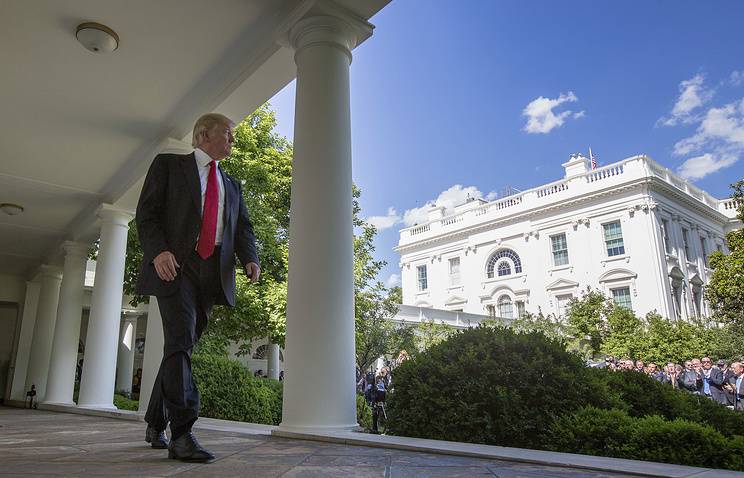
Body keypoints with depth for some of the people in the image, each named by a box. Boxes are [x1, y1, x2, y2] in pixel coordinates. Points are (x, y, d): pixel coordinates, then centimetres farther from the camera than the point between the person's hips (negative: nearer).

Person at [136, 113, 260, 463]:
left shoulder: (232, 185, 24)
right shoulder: (168, 165, 10)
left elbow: (243, 228, 15)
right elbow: (146, 212, 0)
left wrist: (250, 259, -6)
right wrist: (158, 250, -18)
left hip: (212, 272, 5)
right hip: (175, 265, -5)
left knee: (181, 345, 9)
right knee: (180, 340, -16)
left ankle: (156, 424, 21)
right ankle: (181, 434, -17)